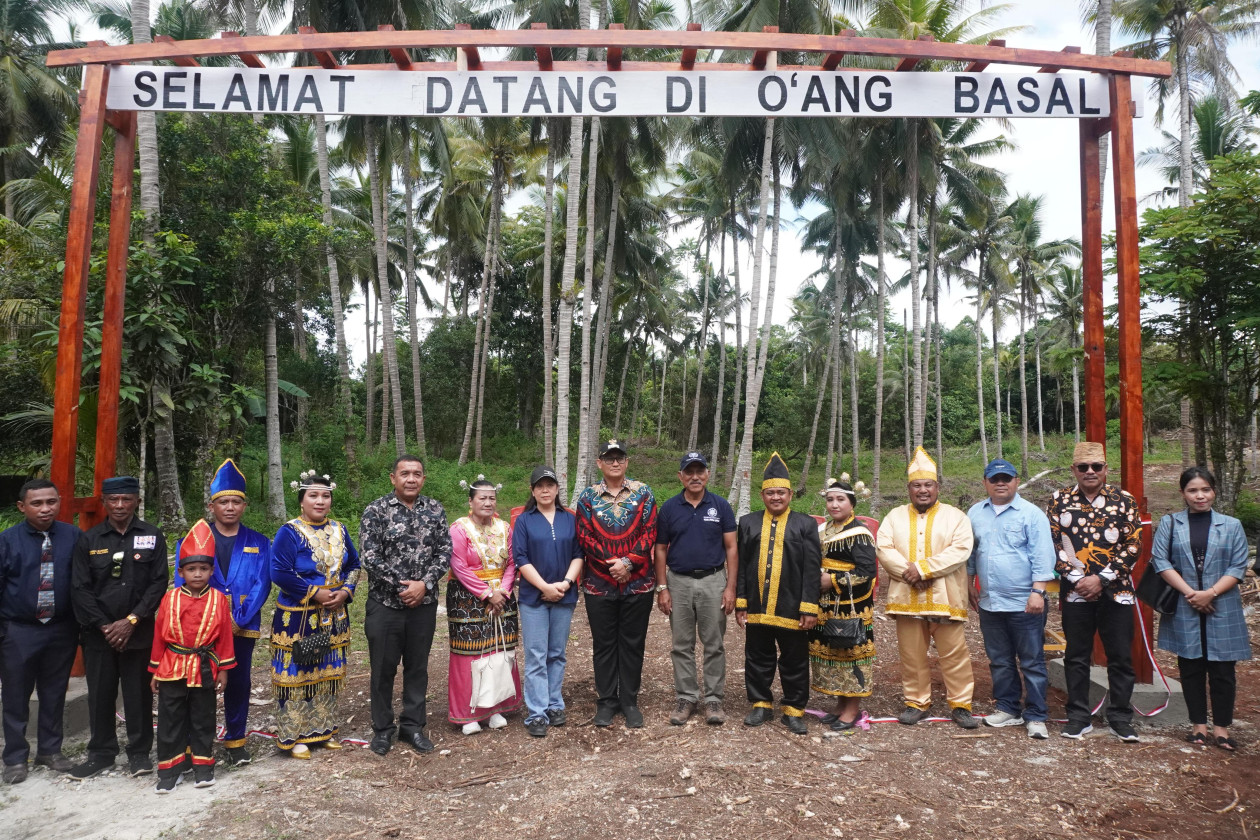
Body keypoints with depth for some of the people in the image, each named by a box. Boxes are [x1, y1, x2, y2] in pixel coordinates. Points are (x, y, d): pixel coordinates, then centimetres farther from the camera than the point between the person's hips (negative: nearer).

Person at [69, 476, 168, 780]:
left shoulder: (152, 537, 1)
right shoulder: (88, 539, 4)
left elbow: (158, 583, -3)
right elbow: (80, 588, 0)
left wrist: (131, 621, -11)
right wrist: (104, 625, -8)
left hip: (138, 633, -1)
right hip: (98, 633, 1)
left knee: (138, 694, 5)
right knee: (100, 695, 9)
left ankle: (140, 752, 18)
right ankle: (101, 753, 25)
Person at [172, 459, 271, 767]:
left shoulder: (257, 543, 5)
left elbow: (261, 585, -3)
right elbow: (184, 580, -5)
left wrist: (238, 618, -15)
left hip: (243, 626, 1)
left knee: (238, 684, 10)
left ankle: (236, 741, 25)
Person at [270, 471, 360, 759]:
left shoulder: (339, 530, 7)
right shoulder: (289, 532, -11)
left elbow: (353, 565, 13)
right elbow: (279, 573, -18)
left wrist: (345, 591, -5)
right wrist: (314, 594, -17)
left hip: (334, 616, 6)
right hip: (298, 617, -5)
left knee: (328, 672, 13)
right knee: (297, 672, 1)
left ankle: (324, 729, 26)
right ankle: (293, 735, 14)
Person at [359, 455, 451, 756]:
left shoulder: (435, 510, 3)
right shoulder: (375, 511, -7)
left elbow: (445, 551, 0)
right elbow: (371, 557, -12)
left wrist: (424, 584, -13)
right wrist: (401, 586, -16)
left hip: (424, 604, 3)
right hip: (385, 603, -2)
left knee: (418, 667, 12)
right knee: (383, 669, 8)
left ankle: (413, 725, 27)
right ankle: (382, 728, 24)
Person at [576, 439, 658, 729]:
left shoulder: (643, 493, 1)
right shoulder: (588, 497, 1)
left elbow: (649, 533, -6)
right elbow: (584, 538, -4)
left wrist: (628, 562, -16)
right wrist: (610, 563, -14)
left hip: (638, 583, 0)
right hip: (599, 584, 0)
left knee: (633, 643, 9)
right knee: (604, 644, 9)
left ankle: (630, 701, 22)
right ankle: (606, 702, 22)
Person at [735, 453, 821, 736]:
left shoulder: (805, 524, 2)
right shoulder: (747, 522, 8)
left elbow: (812, 569, -2)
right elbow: (740, 566, 7)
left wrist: (809, 608, -8)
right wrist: (740, 603, 3)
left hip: (792, 610, -2)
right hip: (757, 608, 2)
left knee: (795, 663, 8)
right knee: (758, 660, 12)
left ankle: (794, 710, 23)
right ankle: (761, 704, 27)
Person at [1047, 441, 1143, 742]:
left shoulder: (1123, 500, 1)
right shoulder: (1059, 501, 2)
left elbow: (1133, 546, -4)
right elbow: (1053, 544, -1)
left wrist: (1101, 579, -11)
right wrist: (1077, 579, -10)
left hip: (1115, 592, 0)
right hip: (1075, 592, 1)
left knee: (1121, 657, 6)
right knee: (1076, 657, 8)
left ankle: (1121, 718, 21)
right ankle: (1078, 718, 19)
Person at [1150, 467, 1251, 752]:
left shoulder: (1231, 526, 6)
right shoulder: (1169, 523, 5)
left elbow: (1238, 566, -1)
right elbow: (1160, 560, -3)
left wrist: (1211, 593, -13)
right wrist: (1189, 592, -13)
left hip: (1222, 608, 0)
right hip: (1183, 609, 0)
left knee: (1222, 669, 2)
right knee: (1191, 668, 6)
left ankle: (1221, 728, 12)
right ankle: (1198, 725, 16)